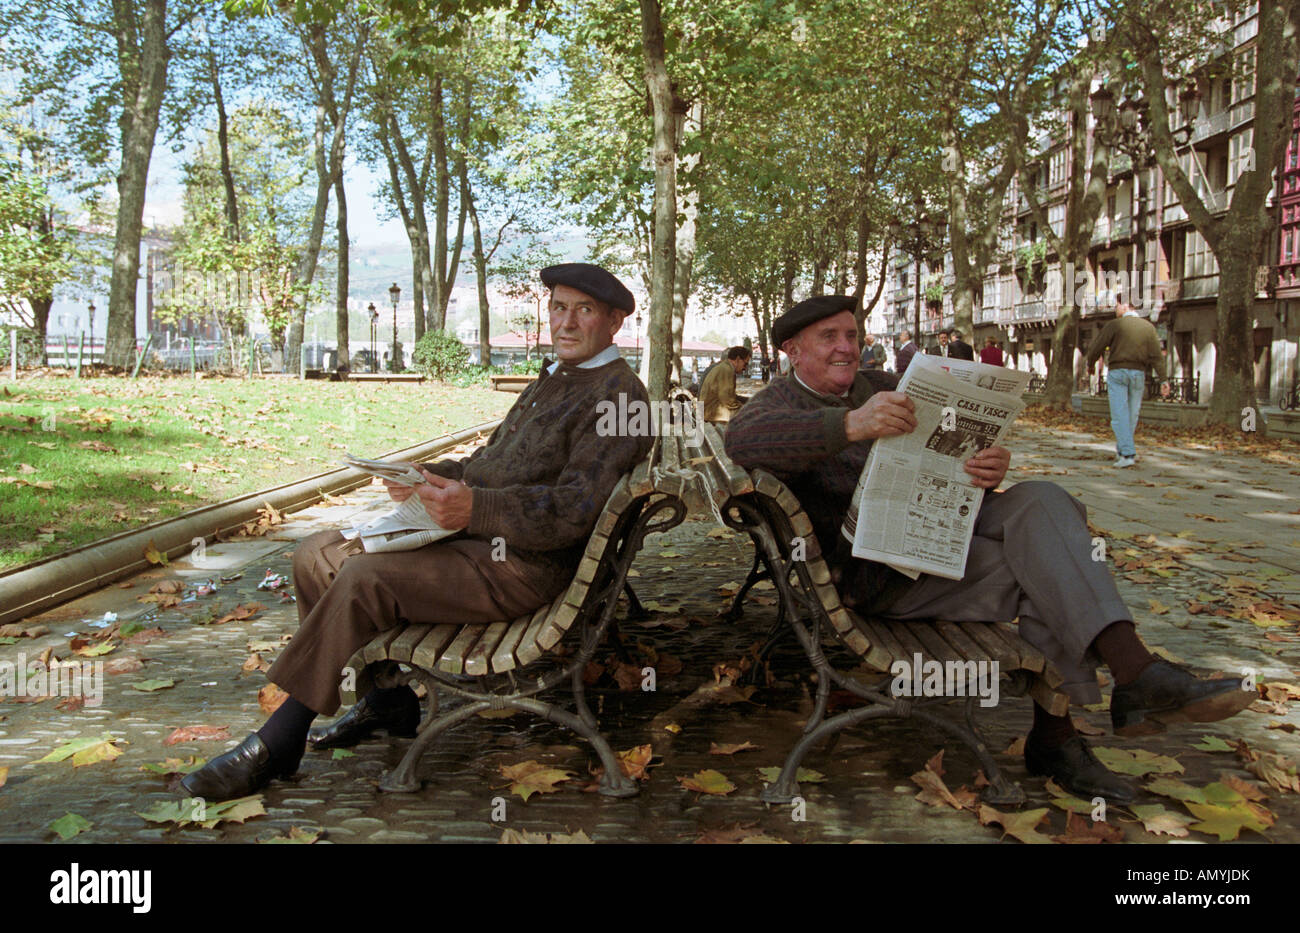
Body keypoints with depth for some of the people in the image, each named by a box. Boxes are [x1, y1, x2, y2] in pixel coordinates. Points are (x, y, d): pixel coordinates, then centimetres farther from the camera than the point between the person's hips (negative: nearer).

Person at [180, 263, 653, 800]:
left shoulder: (618, 396, -11)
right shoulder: (553, 380, 20)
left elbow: (572, 510, -21)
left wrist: (475, 508, -34)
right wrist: (429, 477, 8)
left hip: (520, 565, -10)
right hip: (470, 534, 10)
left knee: (366, 577, -27)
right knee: (317, 554, 5)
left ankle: (278, 743, -13)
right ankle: (386, 697, 12)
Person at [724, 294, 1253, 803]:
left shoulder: (877, 386, 20)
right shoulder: (779, 402, -1)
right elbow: (744, 440, -28)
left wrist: (987, 466, -14)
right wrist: (851, 425, -44)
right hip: (874, 571, -6)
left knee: (1039, 500, -21)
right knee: (1048, 571, -21)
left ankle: (1136, 674, -29)